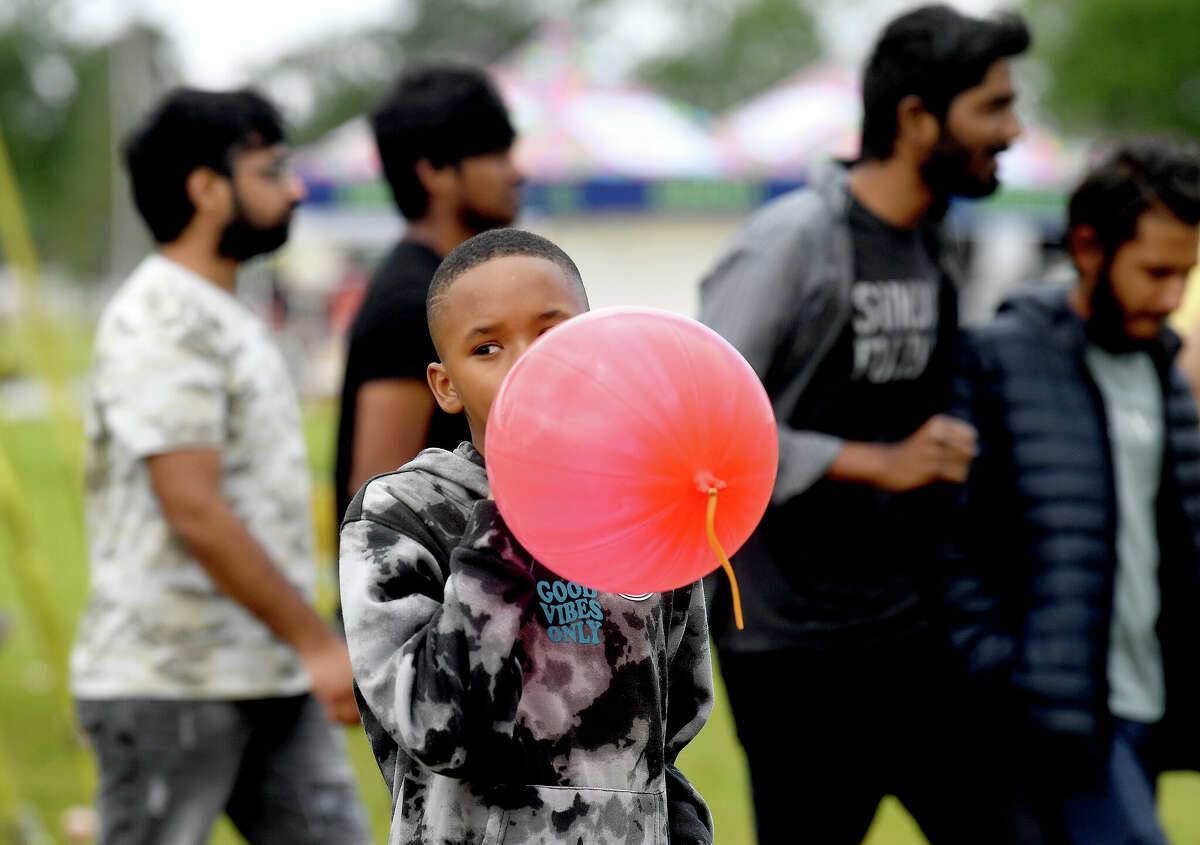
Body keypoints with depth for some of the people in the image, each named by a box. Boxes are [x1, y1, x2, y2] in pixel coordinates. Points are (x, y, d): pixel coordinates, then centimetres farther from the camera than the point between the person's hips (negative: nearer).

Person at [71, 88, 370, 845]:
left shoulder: (227, 318, 17)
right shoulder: (160, 327, -15)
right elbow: (195, 513, -22)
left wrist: (309, 646, 19)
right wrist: (319, 643, -21)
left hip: (268, 679, 9)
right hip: (169, 688, -9)